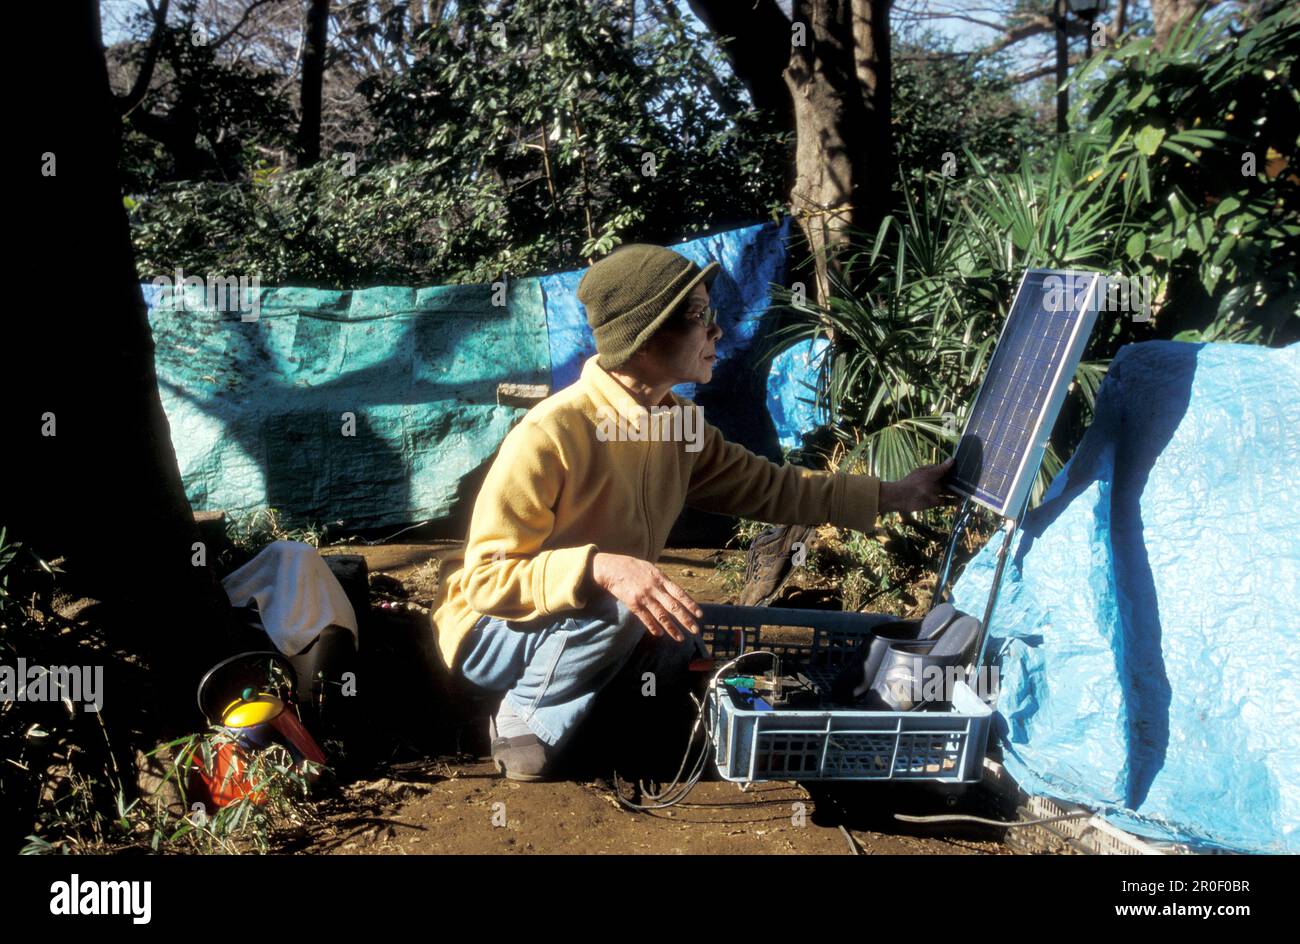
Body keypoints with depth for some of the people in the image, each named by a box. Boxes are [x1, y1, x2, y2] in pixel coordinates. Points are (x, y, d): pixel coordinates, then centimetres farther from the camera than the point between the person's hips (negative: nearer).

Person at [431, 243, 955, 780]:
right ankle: (524, 721, -8)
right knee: (617, 605, -32)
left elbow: (765, 485, 7)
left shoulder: (677, 422, -5)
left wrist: (893, 495, 4)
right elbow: (486, 579, -28)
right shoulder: (549, 435, -29)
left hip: (583, 625, 8)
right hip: (494, 630, -7)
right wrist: (599, 568, -45)